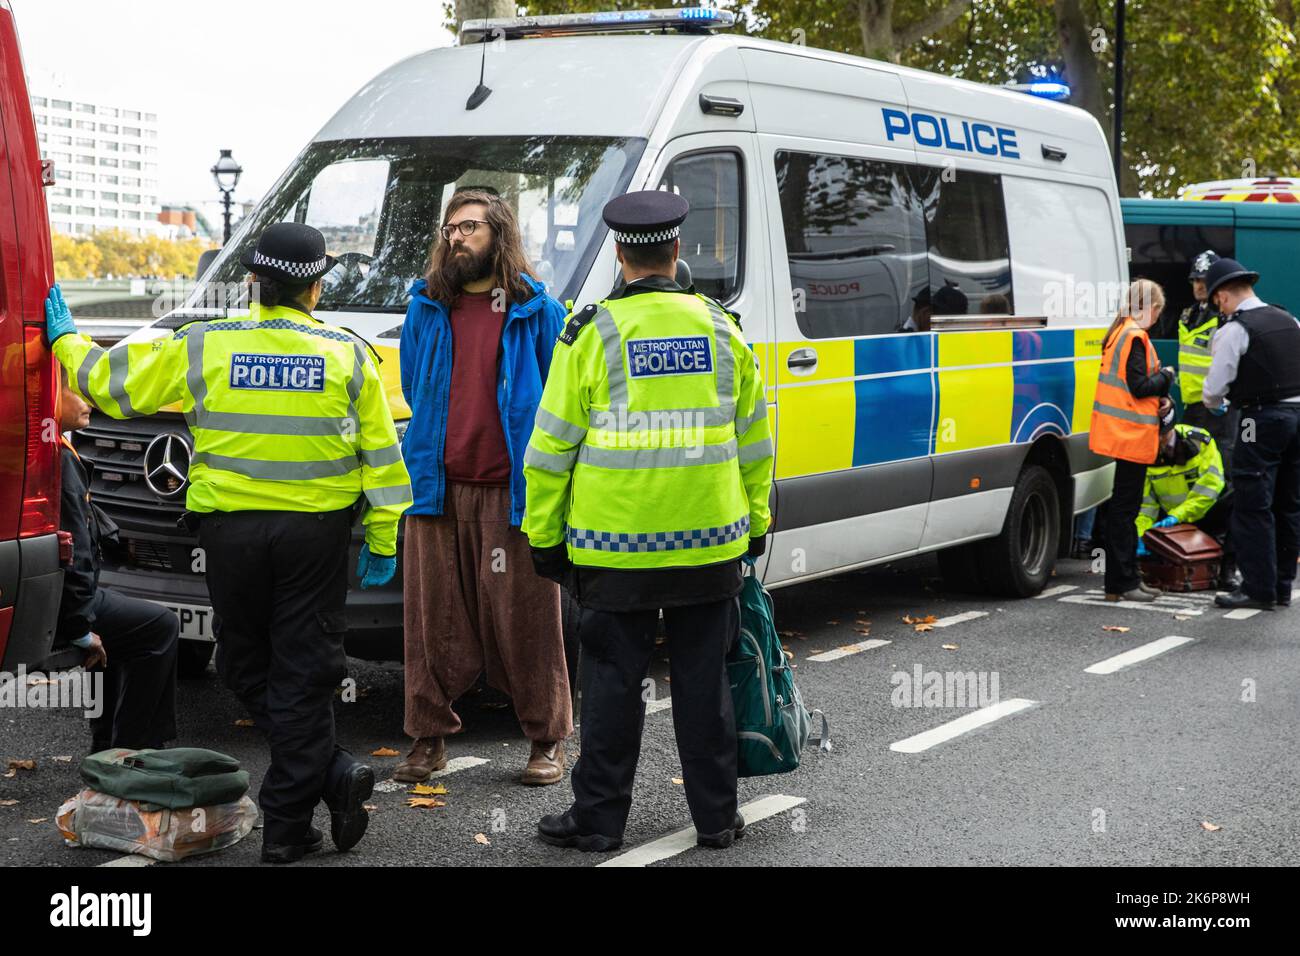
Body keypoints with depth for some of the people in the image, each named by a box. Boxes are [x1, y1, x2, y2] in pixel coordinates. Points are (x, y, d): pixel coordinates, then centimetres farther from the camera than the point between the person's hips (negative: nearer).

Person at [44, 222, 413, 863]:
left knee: (246, 667, 14)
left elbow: (110, 382, 6)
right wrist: (383, 539, 9)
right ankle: (285, 828, 5)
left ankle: (328, 772, 3)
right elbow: (381, 455, 2)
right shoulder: (347, 355, -1)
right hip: (316, 531, 0)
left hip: (231, 530, 0)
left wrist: (64, 340, 24)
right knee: (301, 673, 5)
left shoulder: (204, 347, -4)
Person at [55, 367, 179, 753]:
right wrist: (82, 629, -17)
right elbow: (70, 551, -23)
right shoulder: (57, 459, -19)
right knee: (161, 627, 2)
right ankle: (131, 751, 5)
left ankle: (108, 745, 30)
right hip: (53, 605, -11)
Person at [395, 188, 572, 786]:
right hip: (436, 489, 3)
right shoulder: (425, 309, 13)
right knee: (434, 618, 6)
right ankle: (429, 738, 18)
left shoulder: (536, 310, 3)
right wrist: (426, 458, 15)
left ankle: (547, 740, 13)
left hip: (512, 490, -3)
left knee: (525, 619, 0)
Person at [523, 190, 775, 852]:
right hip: (709, 542, 3)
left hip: (615, 546, -3)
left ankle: (599, 818, 12)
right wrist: (755, 521, 22)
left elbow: (552, 446, -5)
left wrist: (543, 535, 4)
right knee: (703, 679, 10)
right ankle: (716, 817, 18)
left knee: (613, 681, 5)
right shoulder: (721, 329, 5)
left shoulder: (592, 332, -6)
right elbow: (755, 439, 12)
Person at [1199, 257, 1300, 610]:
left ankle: (1258, 588, -2)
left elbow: (1216, 386, -10)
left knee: (1253, 508, -2)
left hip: (1262, 421, -8)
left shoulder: (1234, 330, -10)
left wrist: (1215, 404, 13)